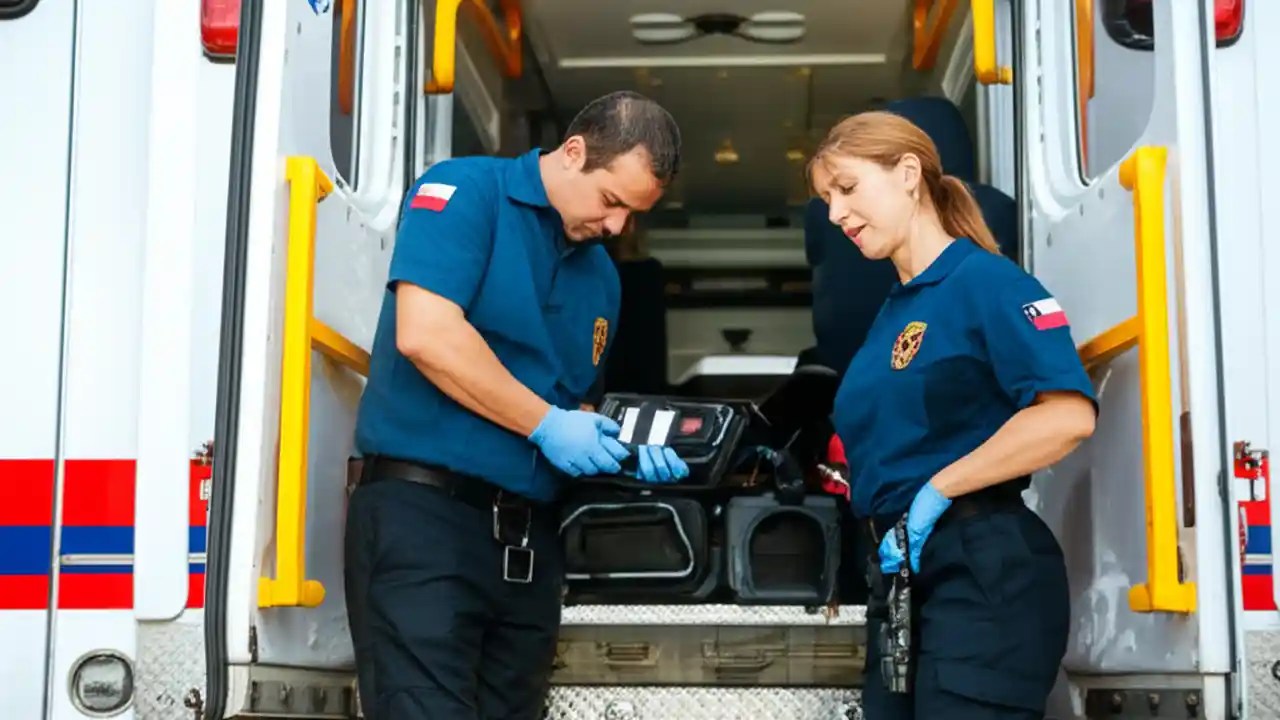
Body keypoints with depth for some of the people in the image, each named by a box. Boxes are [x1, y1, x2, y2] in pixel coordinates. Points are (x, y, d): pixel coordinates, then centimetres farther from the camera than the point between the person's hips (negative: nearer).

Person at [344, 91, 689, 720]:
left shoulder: (600, 274, 17)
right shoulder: (467, 190, -5)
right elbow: (424, 333, -19)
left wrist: (620, 450, 3)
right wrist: (545, 425, -13)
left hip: (530, 534, 8)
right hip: (423, 508, -7)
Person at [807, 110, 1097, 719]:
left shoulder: (982, 279, -9)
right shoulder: (892, 311, 17)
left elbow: (1068, 416, -22)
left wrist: (936, 492, -18)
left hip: (980, 569, -9)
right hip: (901, 572, 9)